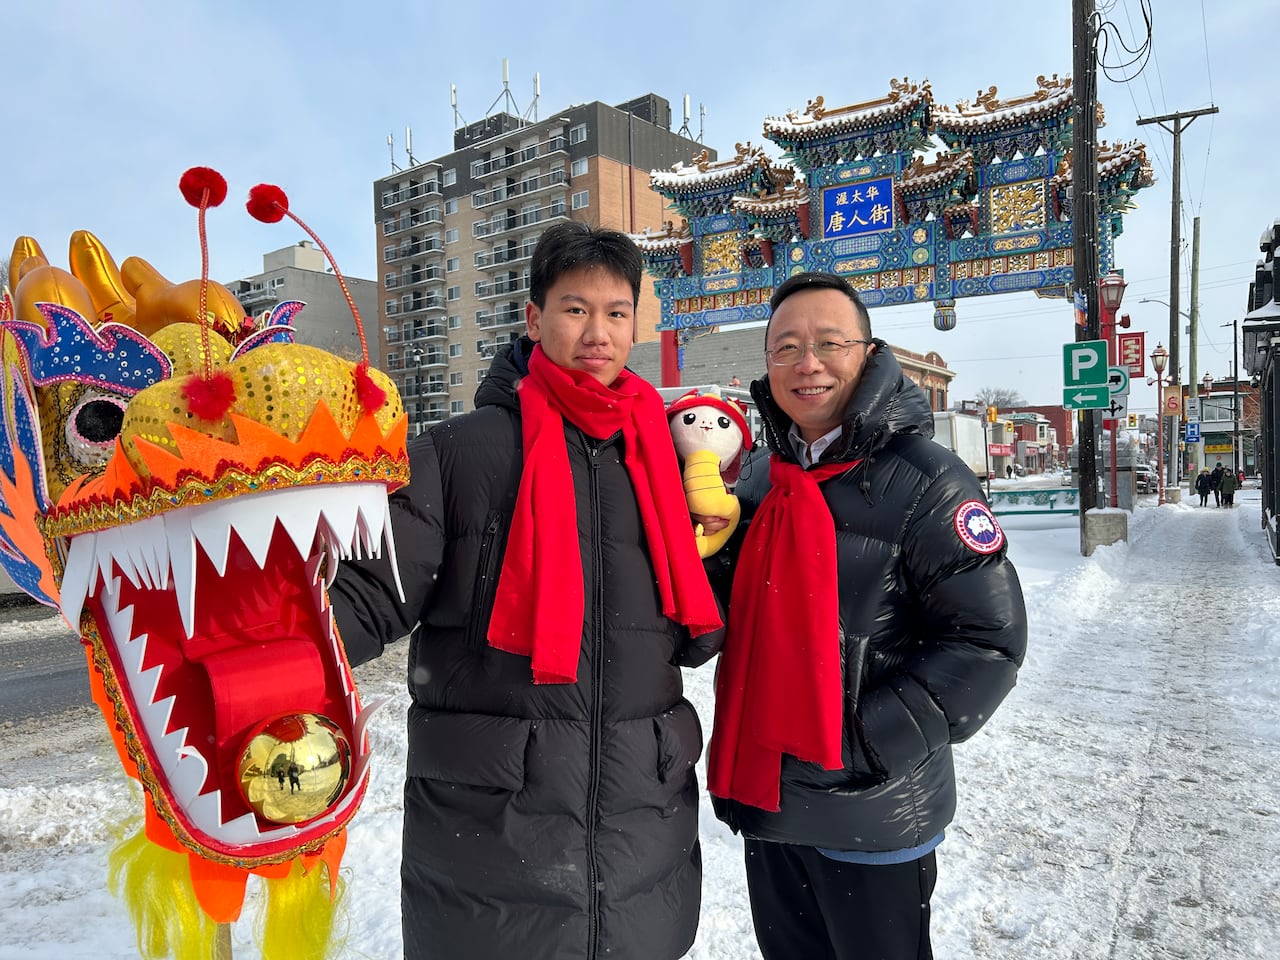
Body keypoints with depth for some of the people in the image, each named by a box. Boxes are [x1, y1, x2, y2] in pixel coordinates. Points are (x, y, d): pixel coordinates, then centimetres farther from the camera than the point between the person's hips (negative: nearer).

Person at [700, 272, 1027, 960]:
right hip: (763, 799, 6)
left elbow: (987, 639, -16)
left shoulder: (924, 482, -14)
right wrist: (703, 553, -5)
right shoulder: (760, 478, 5)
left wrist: (867, 742, -20)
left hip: (870, 817, -5)